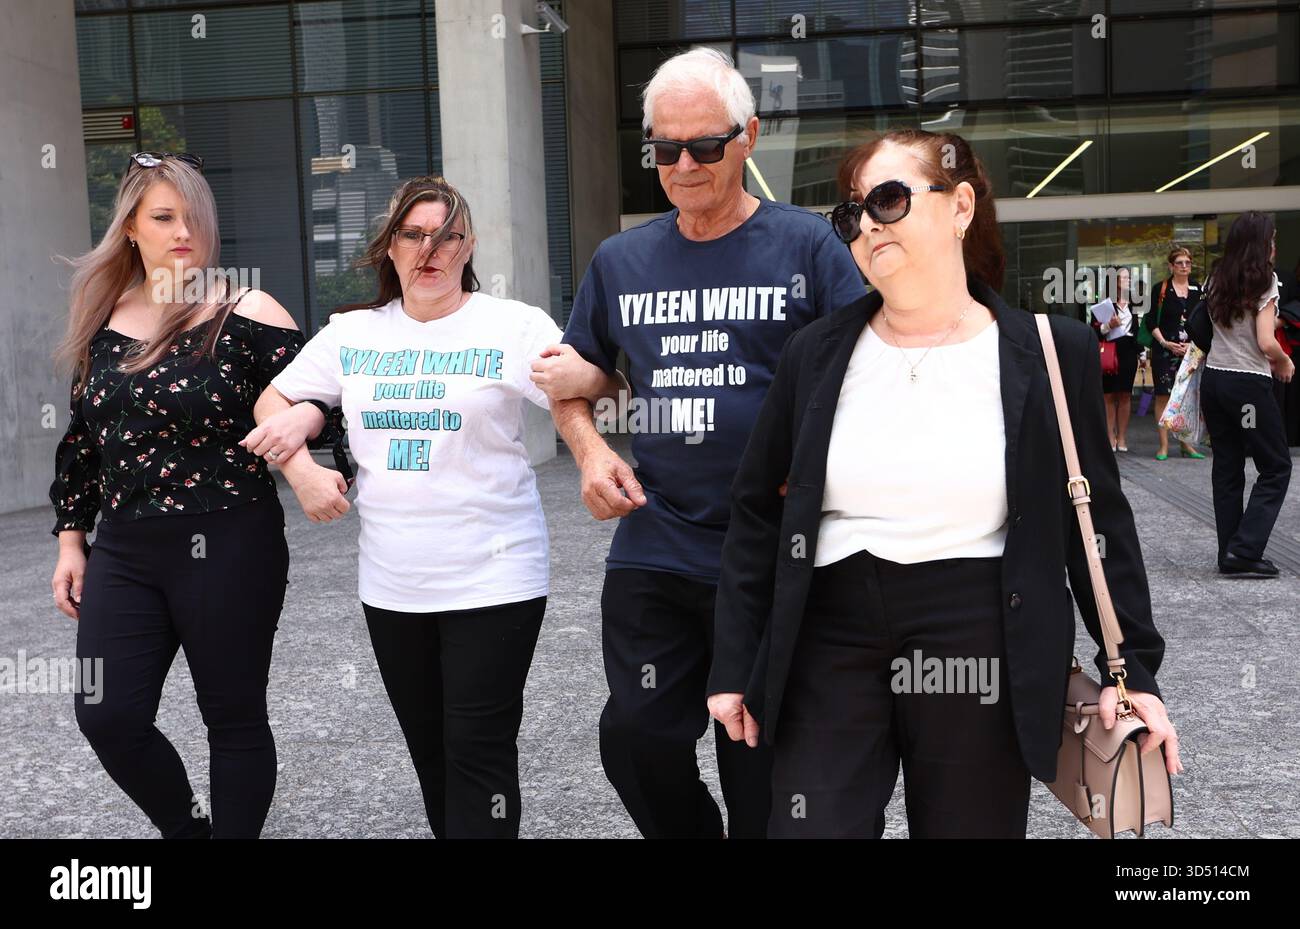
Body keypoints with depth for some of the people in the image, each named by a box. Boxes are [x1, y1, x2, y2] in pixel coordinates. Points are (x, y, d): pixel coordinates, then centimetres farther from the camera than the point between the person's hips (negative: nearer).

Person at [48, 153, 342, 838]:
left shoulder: (246, 314, -7)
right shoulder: (103, 320, 9)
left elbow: (315, 399, -8)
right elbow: (83, 438, 16)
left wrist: (294, 421, -31)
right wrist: (70, 541, 15)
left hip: (226, 548, -5)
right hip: (123, 551, 5)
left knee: (233, 716, 5)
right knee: (108, 719, 4)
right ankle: (187, 827, 29)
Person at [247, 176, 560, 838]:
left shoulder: (515, 326, -6)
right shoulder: (352, 334, 7)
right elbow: (274, 402, 14)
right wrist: (301, 468, -3)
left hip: (493, 578, -4)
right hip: (390, 583, 5)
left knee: (479, 753, -4)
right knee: (428, 750, 18)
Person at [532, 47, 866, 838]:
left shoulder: (805, 244, -3)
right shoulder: (621, 260, 9)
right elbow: (573, 380, 18)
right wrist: (590, 451, 0)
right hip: (652, 550, 3)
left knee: (761, 760, 10)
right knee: (637, 741, 7)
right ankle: (691, 834, 35)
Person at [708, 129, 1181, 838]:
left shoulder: (1052, 353, 0)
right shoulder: (815, 353, 4)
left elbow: (1097, 520, 6)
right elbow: (757, 512, 7)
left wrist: (1132, 666, 2)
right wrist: (735, 665, 3)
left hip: (984, 659, -1)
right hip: (830, 652, 1)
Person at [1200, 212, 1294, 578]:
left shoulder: (1217, 280, 9)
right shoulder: (1264, 281, -10)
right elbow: (1266, 343, -18)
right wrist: (1285, 362, 0)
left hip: (1213, 378, 7)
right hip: (1248, 384, -6)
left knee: (1227, 466, 10)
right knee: (1276, 467, 4)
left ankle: (1229, 554, 12)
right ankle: (1245, 550, -4)